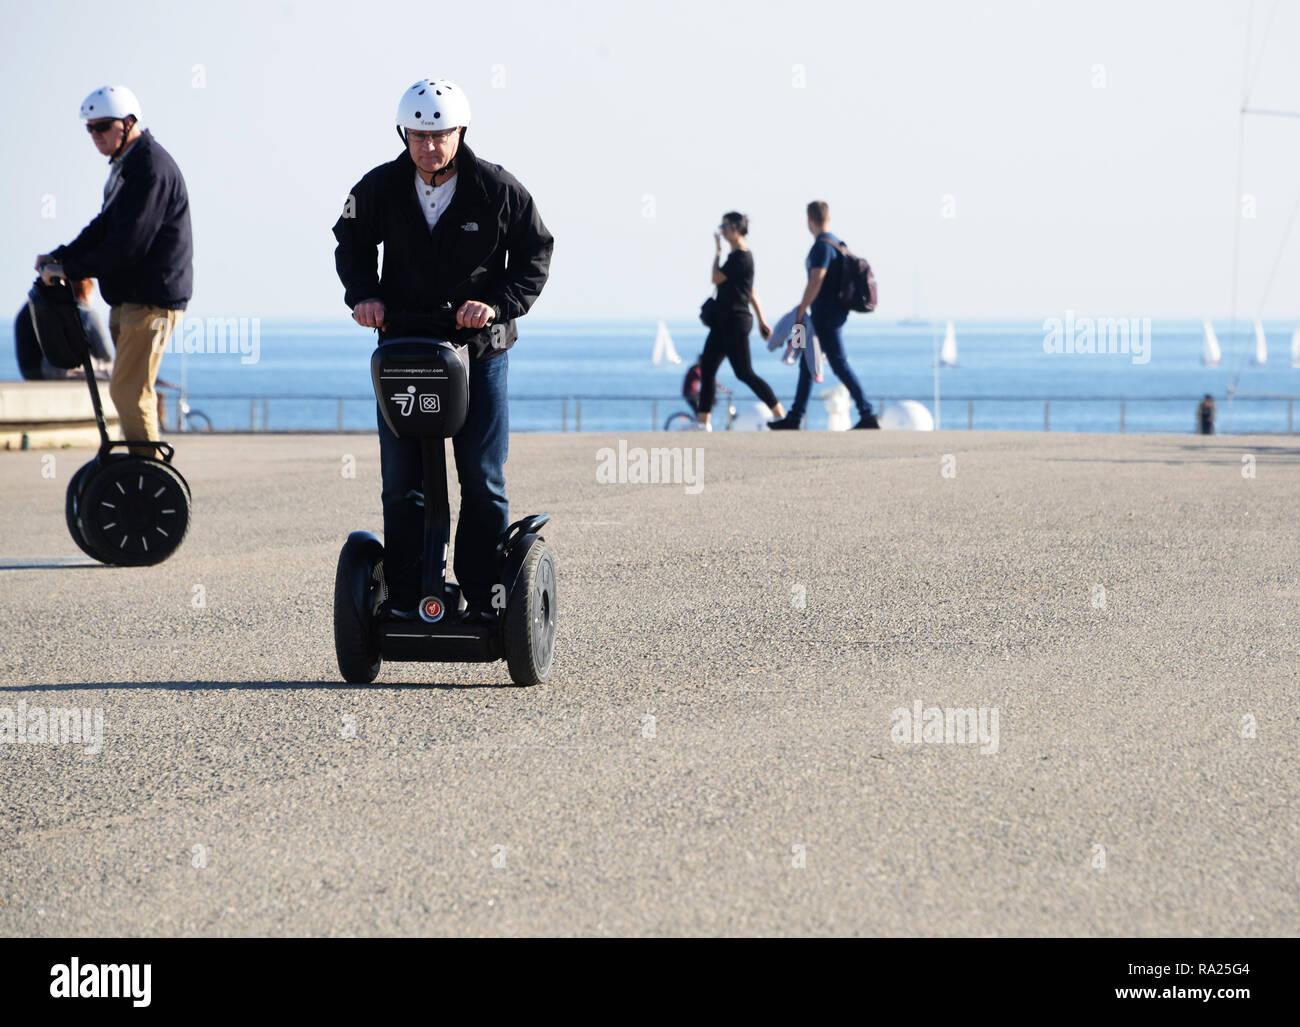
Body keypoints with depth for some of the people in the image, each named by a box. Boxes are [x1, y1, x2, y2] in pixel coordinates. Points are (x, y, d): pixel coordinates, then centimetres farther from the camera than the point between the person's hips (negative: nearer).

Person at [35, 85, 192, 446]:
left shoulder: (151, 169, -19)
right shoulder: (126, 163, 15)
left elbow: (126, 245, -23)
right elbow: (104, 227, 20)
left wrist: (69, 269, -16)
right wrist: (60, 257, 7)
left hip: (152, 299, -11)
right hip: (130, 296, 11)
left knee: (129, 390, -12)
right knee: (129, 390, 12)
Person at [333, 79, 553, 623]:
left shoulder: (498, 190, -7)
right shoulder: (380, 189, -2)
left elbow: (535, 252, 0)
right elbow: (352, 242, 14)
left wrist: (498, 303, -15)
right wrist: (363, 294, -5)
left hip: (479, 349, -2)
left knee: (482, 480, 2)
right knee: (401, 482, 2)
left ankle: (481, 596, 9)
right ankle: (403, 598, 9)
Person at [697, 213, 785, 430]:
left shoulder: (741, 257, -15)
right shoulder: (735, 255, 16)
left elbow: (716, 279, -14)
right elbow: (751, 291, 21)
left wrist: (717, 253, 0)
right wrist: (761, 320, 25)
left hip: (735, 322, -10)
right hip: (724, 321, 10)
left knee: (744, 373, -8)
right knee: (707, 368, 7)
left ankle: (782, 416, -2)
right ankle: (703, 421, 9)